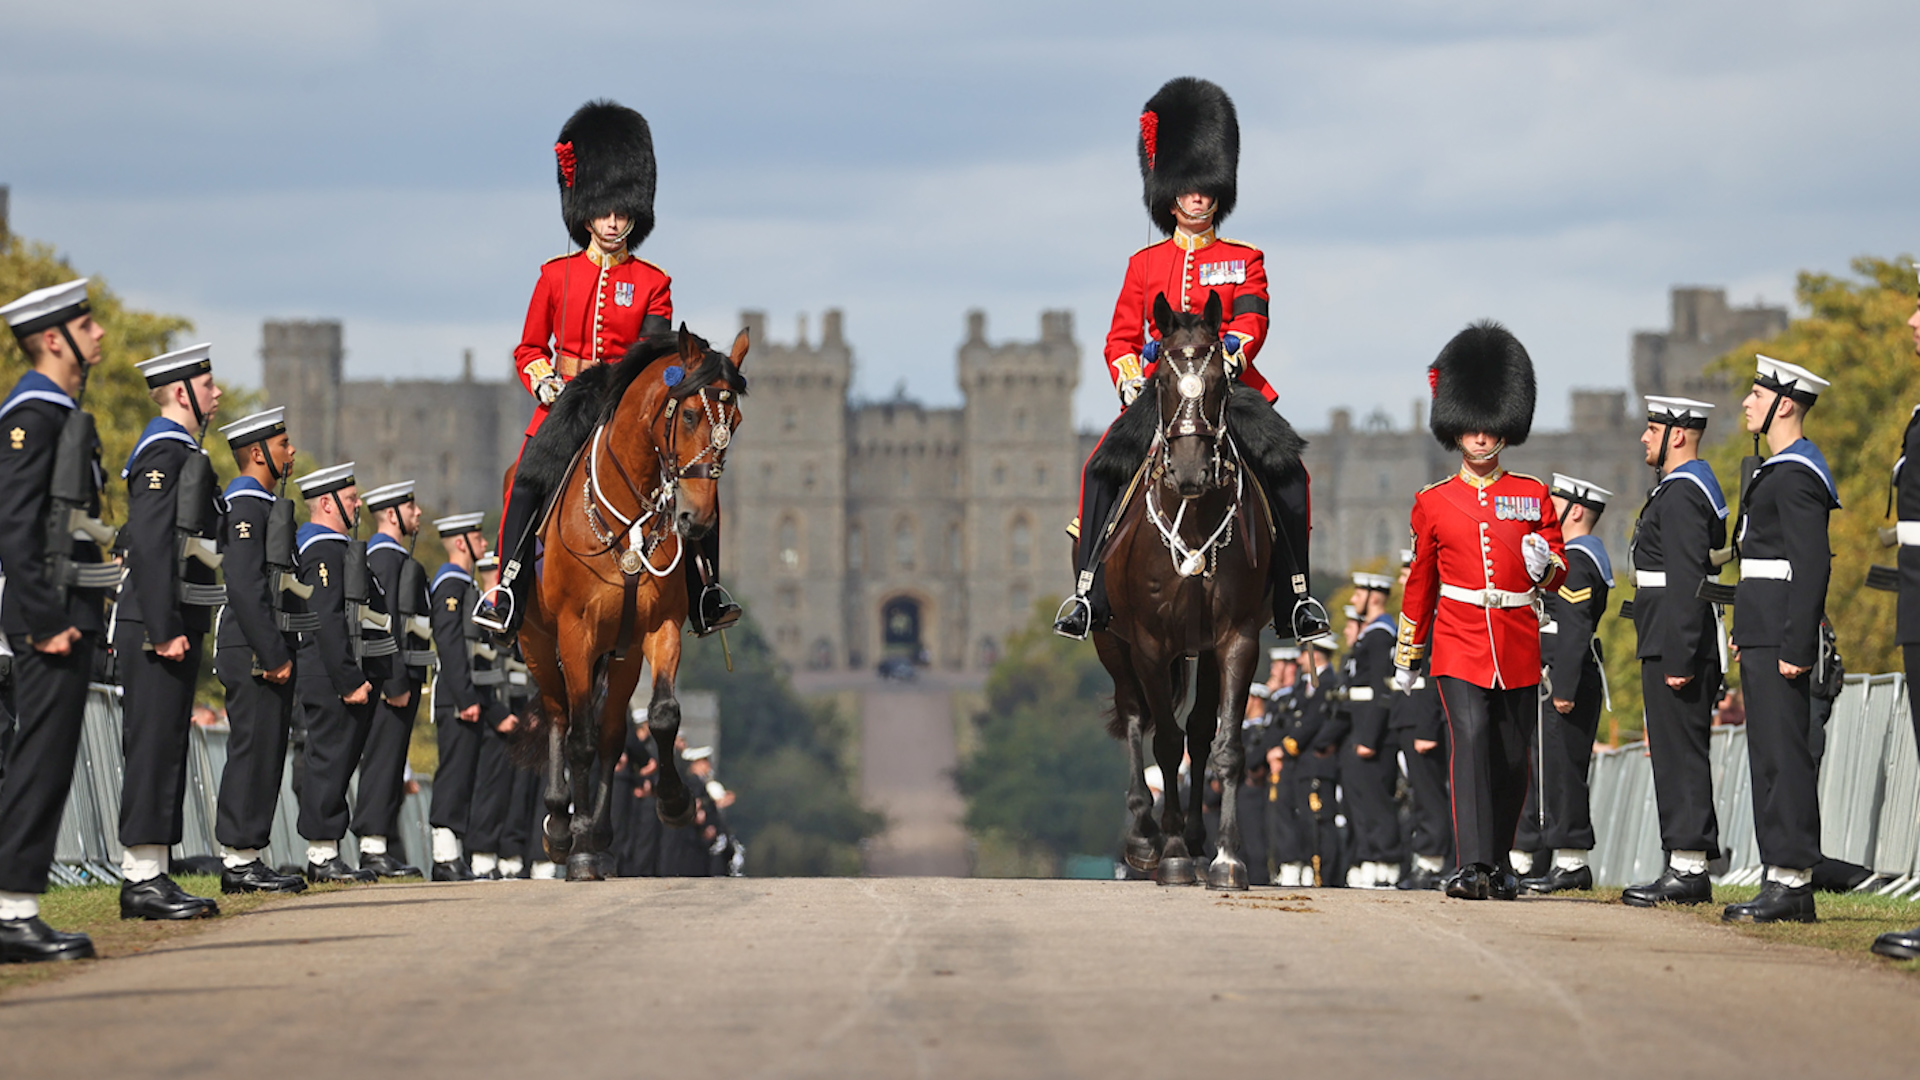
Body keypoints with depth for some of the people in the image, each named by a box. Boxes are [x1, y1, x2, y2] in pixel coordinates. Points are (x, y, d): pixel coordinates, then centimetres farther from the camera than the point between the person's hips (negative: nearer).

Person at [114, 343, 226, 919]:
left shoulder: (180, 451, 21)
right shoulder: (164, 451, -12)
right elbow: (150, 546, -20)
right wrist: (165, 630, -23)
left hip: (174, 627, 10)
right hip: (158, 626, -10)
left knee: (165, 747, 10)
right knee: (154, 744, -10)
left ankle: (149, 874, 11)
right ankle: (144, 877, -11)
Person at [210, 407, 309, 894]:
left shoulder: (265, 505, 21)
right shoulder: (246, 507, -12)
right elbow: (245, 589, -20)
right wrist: (273, 656, -21)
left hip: (268, 653, 10)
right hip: (254, 653, -10)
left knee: (263, 755, 9)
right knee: (254, 752, -9)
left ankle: (245, 858, 11)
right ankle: (240, 859, -9)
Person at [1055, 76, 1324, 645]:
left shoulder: (1244, 261, 12)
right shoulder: (1145, 263, 15)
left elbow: (1251, 321, -4)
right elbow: (1122, 338, 13)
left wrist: (1231, 352, -26)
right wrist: (1128, 376, -9)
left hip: (1230, 385, -1)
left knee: (1284, 469, -26)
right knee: (1104, 470, -25)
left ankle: (1294, 597, -17)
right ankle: (1090, 592, -20)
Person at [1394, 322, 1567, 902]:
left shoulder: (1533, 496, 8)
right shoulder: (1434, 501, 7)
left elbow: (1561, 572, 12)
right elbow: (1420, 582, 14)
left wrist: (1546, 565, -13)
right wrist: (1405, 656, 17)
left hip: (1518, 647, 2)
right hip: (1460, 642, -2)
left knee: (1512, 757, 6)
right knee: (1471, 739, -19)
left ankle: (1499, 861, 21)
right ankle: (1473, 865, -25)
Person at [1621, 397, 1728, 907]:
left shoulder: (1681, 493, -15)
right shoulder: (1693, 487, 19)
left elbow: (1686, 582, -21)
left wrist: (1678, 659, -23)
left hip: (1677, 649, -11)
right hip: (1676, 649, 11)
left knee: (1679, 756, -9)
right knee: (1683, 756, 11)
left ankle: (1686, 869, -9)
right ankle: (1691, 869, 13)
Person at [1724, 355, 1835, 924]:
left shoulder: (1796, 476, -14)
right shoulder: (1781, 470, 19)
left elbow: (1813, 566, -20)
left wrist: (1796, 648, -24)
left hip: (1779, 641, -11)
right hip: (1764, 641, 11)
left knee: (1783, 754, -11)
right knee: (1771, 756, 10)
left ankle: (1793, 882, -13)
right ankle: (1785, 881, 11)